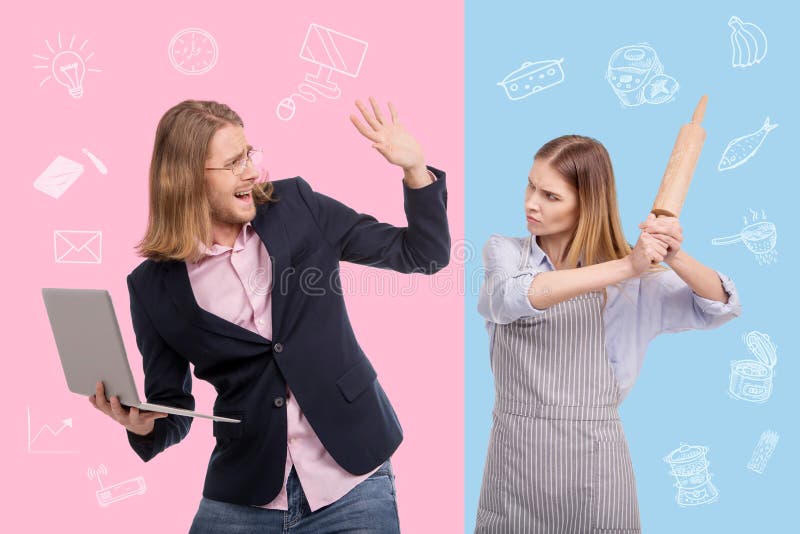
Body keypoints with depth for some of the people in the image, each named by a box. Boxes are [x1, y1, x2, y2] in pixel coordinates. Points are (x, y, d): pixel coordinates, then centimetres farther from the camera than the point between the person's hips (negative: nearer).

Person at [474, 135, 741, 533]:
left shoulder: (629, 279, -1)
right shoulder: (504, 251, 0)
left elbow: (722, 307, -6)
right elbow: (514, 298, -22)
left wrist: (675, 258, -25)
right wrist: (626, 267, -28)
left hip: (592, 456, -1)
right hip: (514, 452, 1)